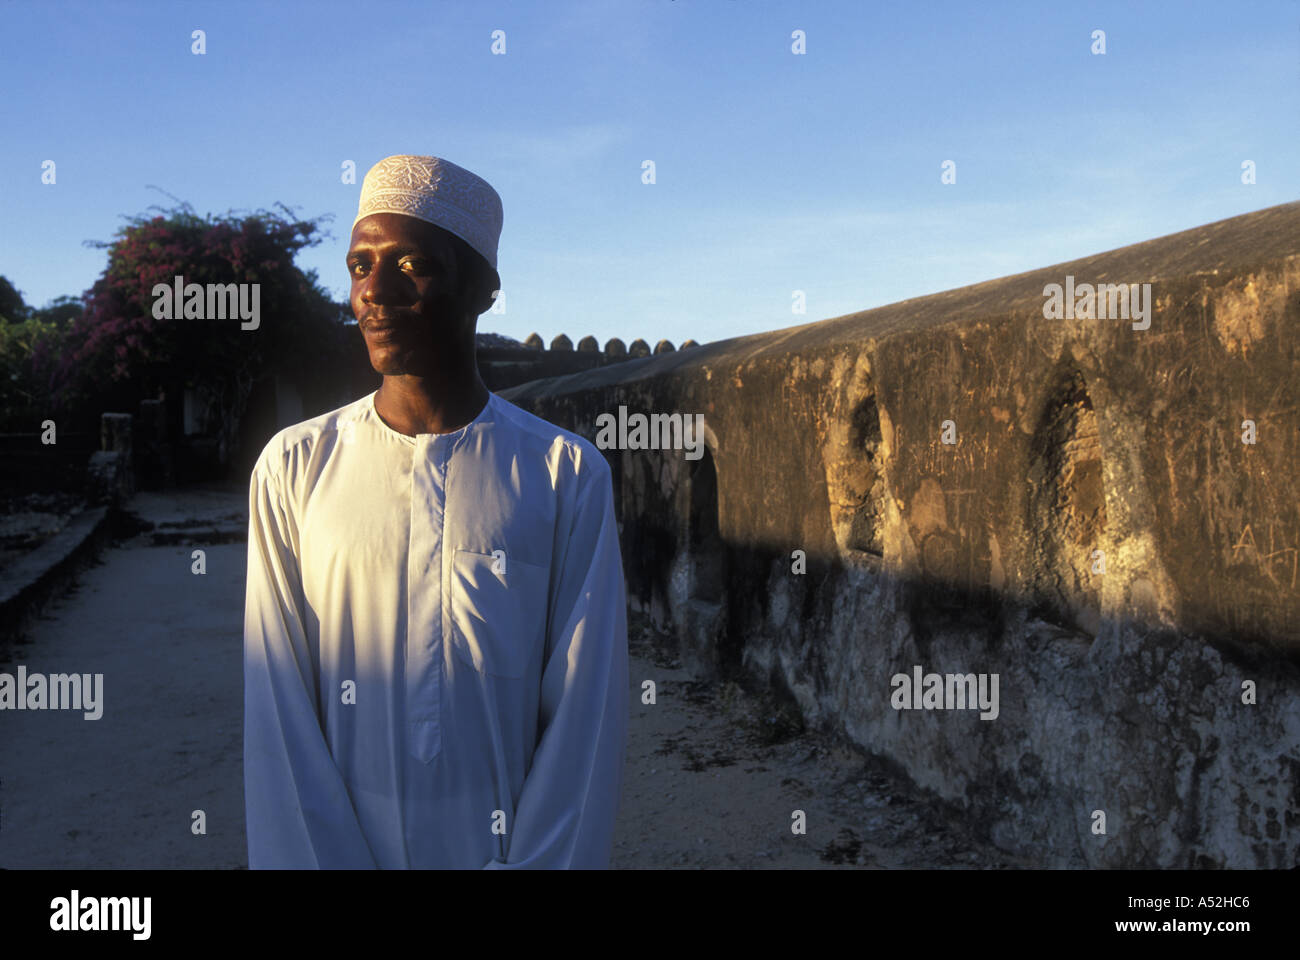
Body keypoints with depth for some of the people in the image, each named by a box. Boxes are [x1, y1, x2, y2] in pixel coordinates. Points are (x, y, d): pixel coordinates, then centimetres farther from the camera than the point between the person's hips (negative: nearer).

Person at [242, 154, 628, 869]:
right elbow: (278, 713, -6)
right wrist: (321, 862, -12)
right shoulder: (293, 466, -4)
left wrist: (530, 863, -15)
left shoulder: (566, 474, -8)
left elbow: (587, 714, -9)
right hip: (340, 844, 1)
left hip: (510, 849, 0)